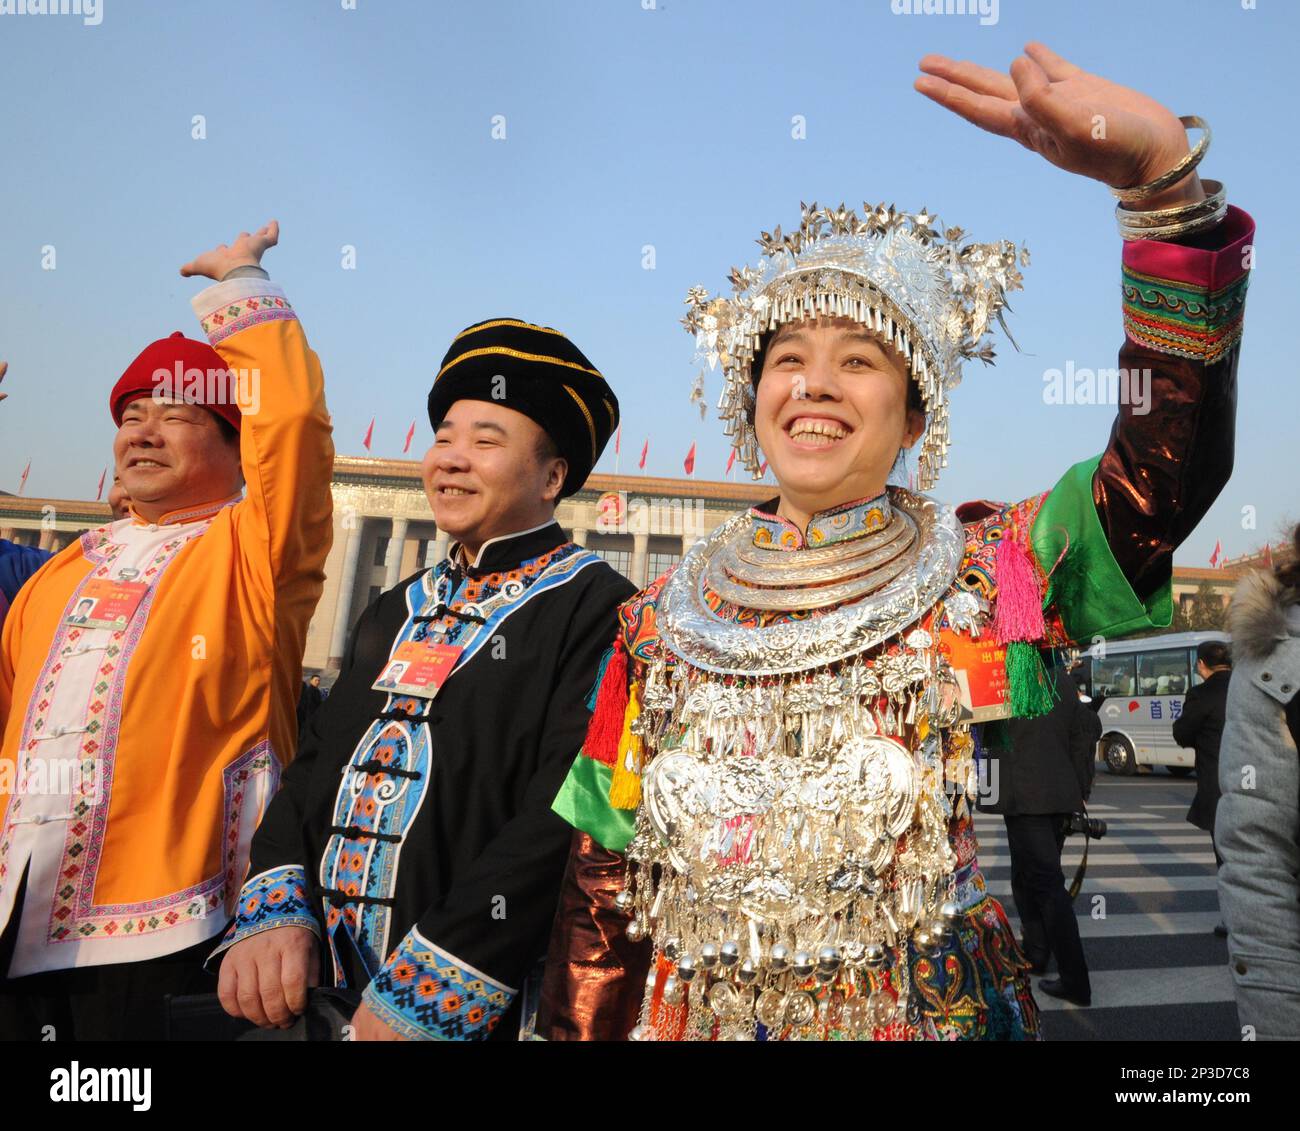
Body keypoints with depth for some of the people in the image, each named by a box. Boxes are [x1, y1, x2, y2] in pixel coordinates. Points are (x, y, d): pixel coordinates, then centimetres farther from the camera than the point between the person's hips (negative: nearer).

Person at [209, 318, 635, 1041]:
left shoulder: (595, 608, -12)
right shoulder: (395, 613, 11)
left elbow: (565, 821, -21)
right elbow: (315, 768, 8)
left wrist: (420, 997, -22)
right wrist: (273, 910, -8)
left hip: (482, 1014, -6)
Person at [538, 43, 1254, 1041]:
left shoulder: (994, 573, -8)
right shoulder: (661, 622, -3)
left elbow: (1175, 462, -25)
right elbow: (603, 878, 0)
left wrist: (1161, 173, -34)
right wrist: (581, 1029, 0)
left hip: (943, 1014, -1)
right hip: (692, 1017, 2)